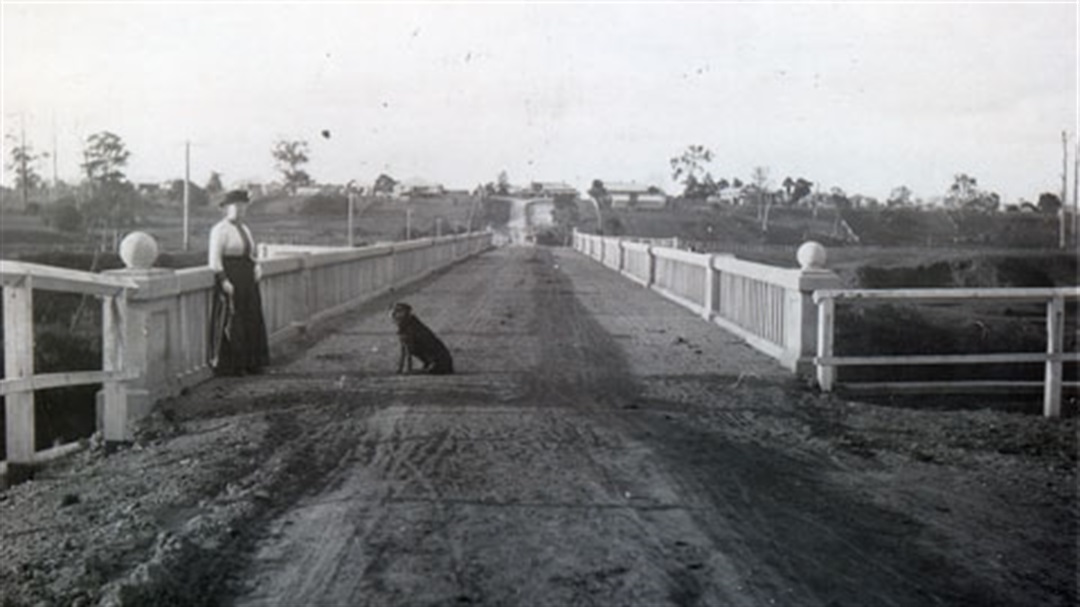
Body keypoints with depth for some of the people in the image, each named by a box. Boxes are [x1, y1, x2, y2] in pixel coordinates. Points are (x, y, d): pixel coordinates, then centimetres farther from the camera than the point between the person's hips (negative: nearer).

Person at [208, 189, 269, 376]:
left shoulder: (244, 229, 15)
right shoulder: (220, 229, -10)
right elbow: (214, 258, -14)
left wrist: (256, 268, 5)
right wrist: (223, 281, -22)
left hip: (246, 283, 8)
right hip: (228, 279, -8)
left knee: (250, 322, 10)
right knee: (229, 323, -5)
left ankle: (248, 362, 18)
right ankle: (227, 365, 2)